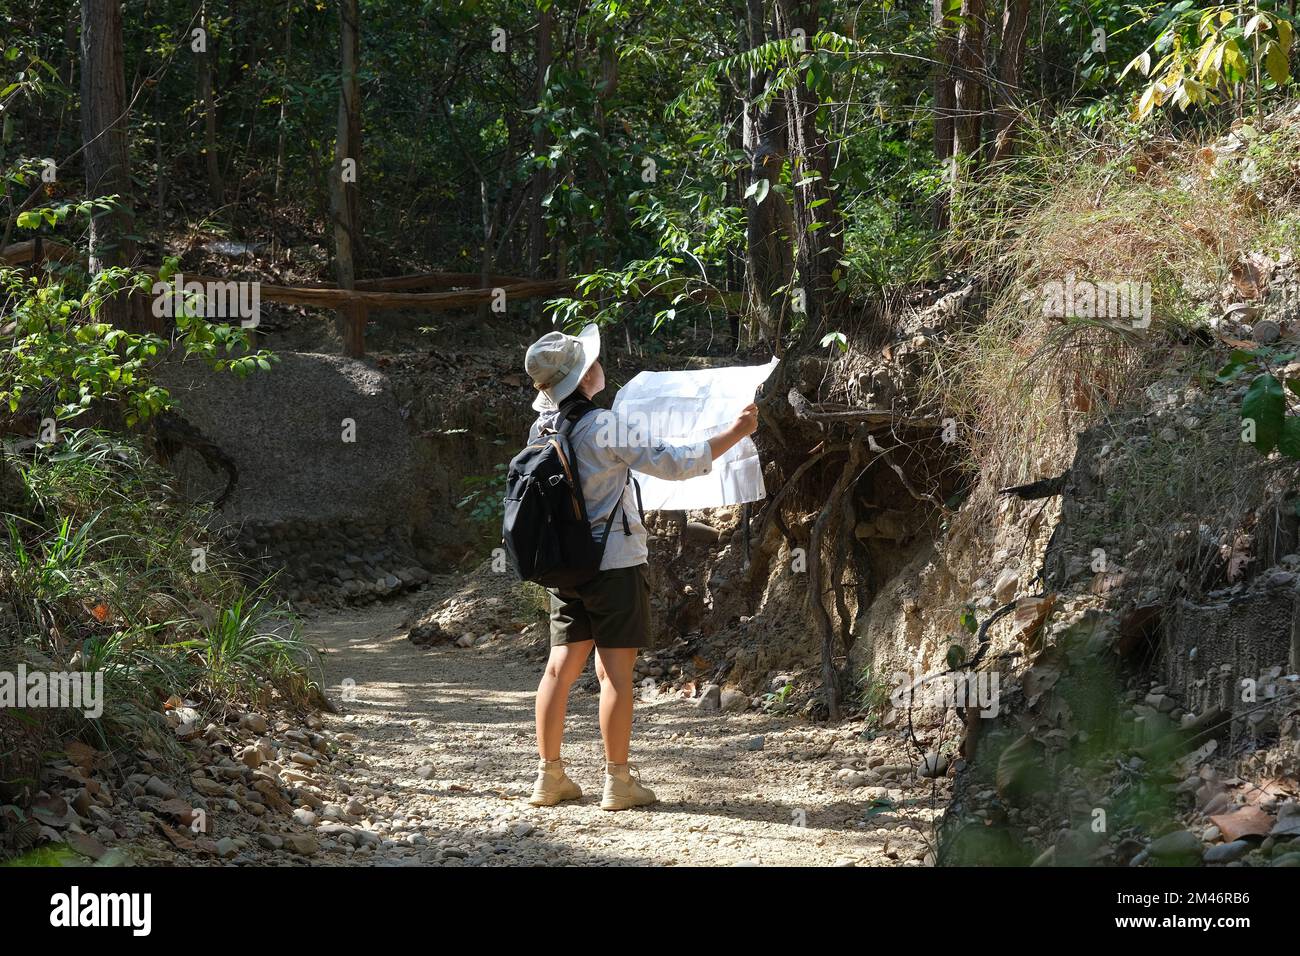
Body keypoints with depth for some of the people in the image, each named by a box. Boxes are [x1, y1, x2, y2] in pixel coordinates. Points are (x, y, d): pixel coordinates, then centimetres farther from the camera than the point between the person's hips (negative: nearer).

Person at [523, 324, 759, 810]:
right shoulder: (604, 426, -17)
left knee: (562, 665, 10)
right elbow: (673, 464, -16)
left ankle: (549, 775, 13)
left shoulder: (543, 428, 4)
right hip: (614, 563, -7)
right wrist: (734, 432, -8)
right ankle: (618, 782, 2)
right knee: (615, 670, -2)